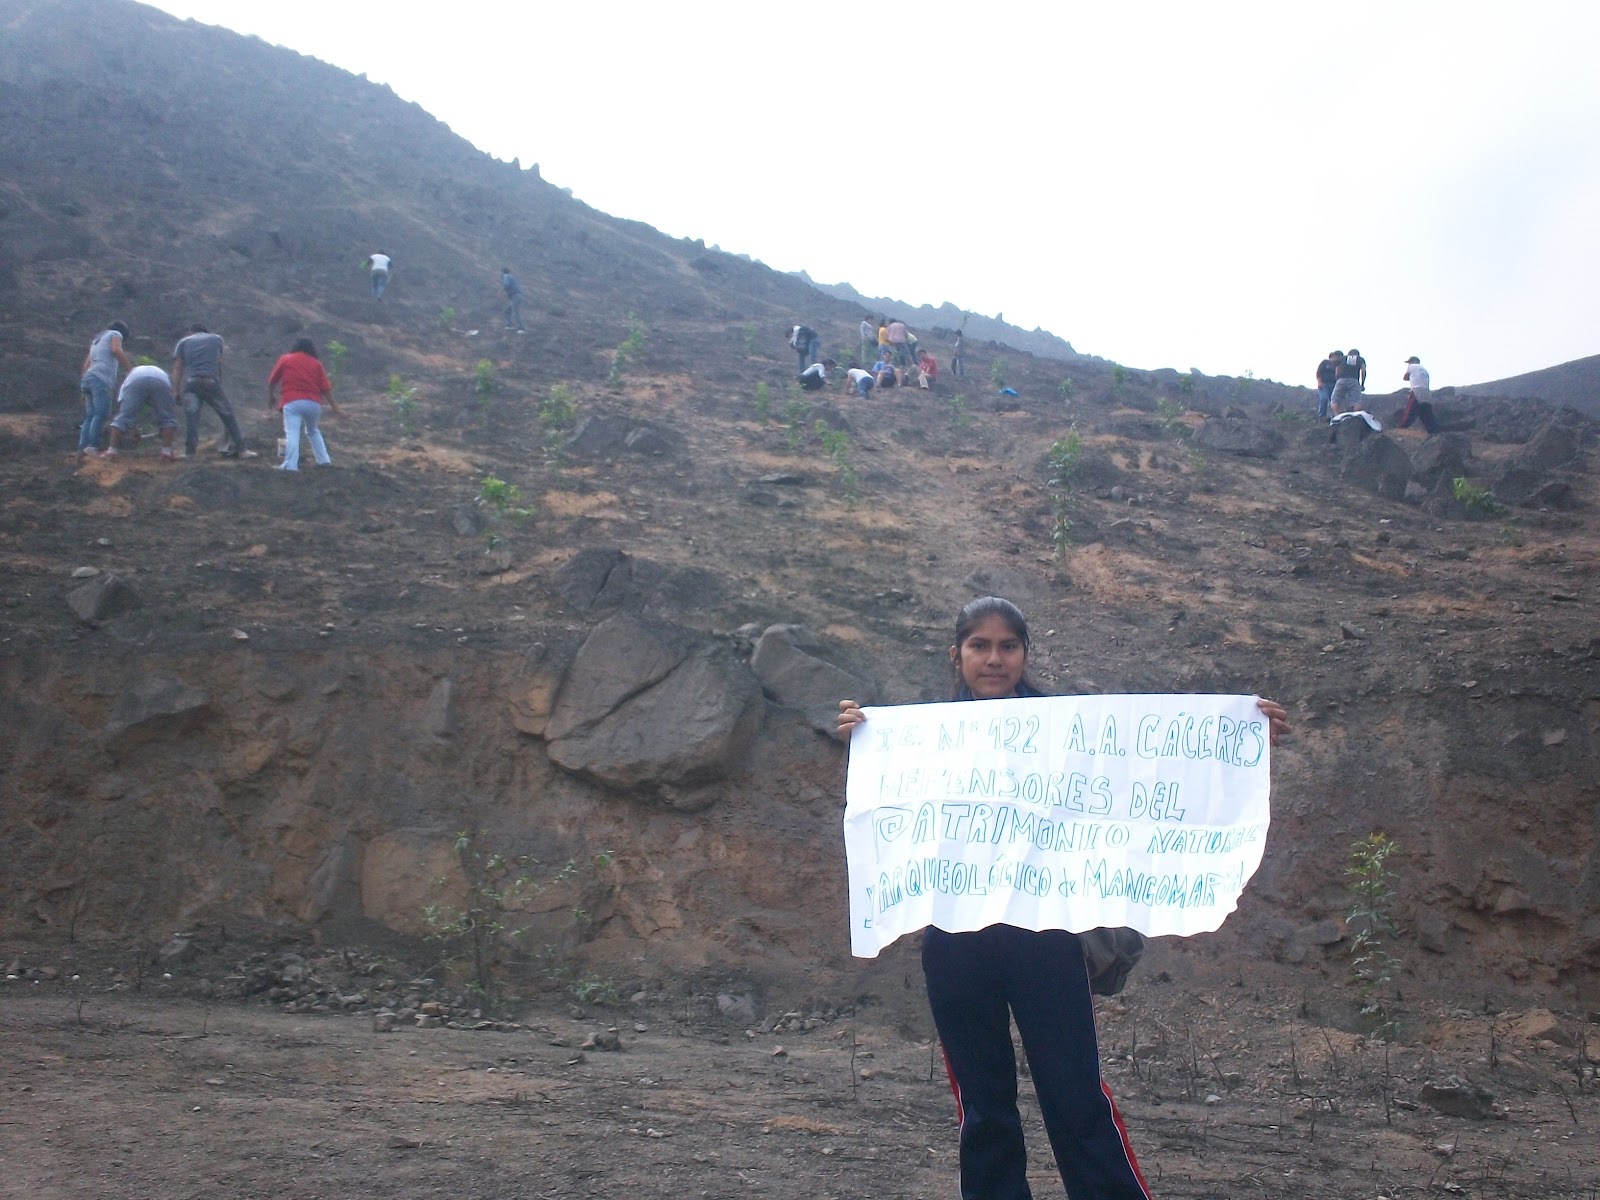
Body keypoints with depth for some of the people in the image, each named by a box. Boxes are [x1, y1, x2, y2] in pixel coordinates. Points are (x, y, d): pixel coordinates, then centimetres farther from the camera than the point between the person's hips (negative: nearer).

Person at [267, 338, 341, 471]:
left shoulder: (285, 360, 11)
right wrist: (333, 406, 9)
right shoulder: (316, 363, 14)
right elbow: (325, 387, 7)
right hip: (313, 403, 3)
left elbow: (272, 381, 15)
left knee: (292, 433, -14)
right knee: (313, 431, 26)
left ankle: (290, 465, -27)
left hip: (292, 402, -3)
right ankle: (323, 460, 23)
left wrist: (271, 396, 32)